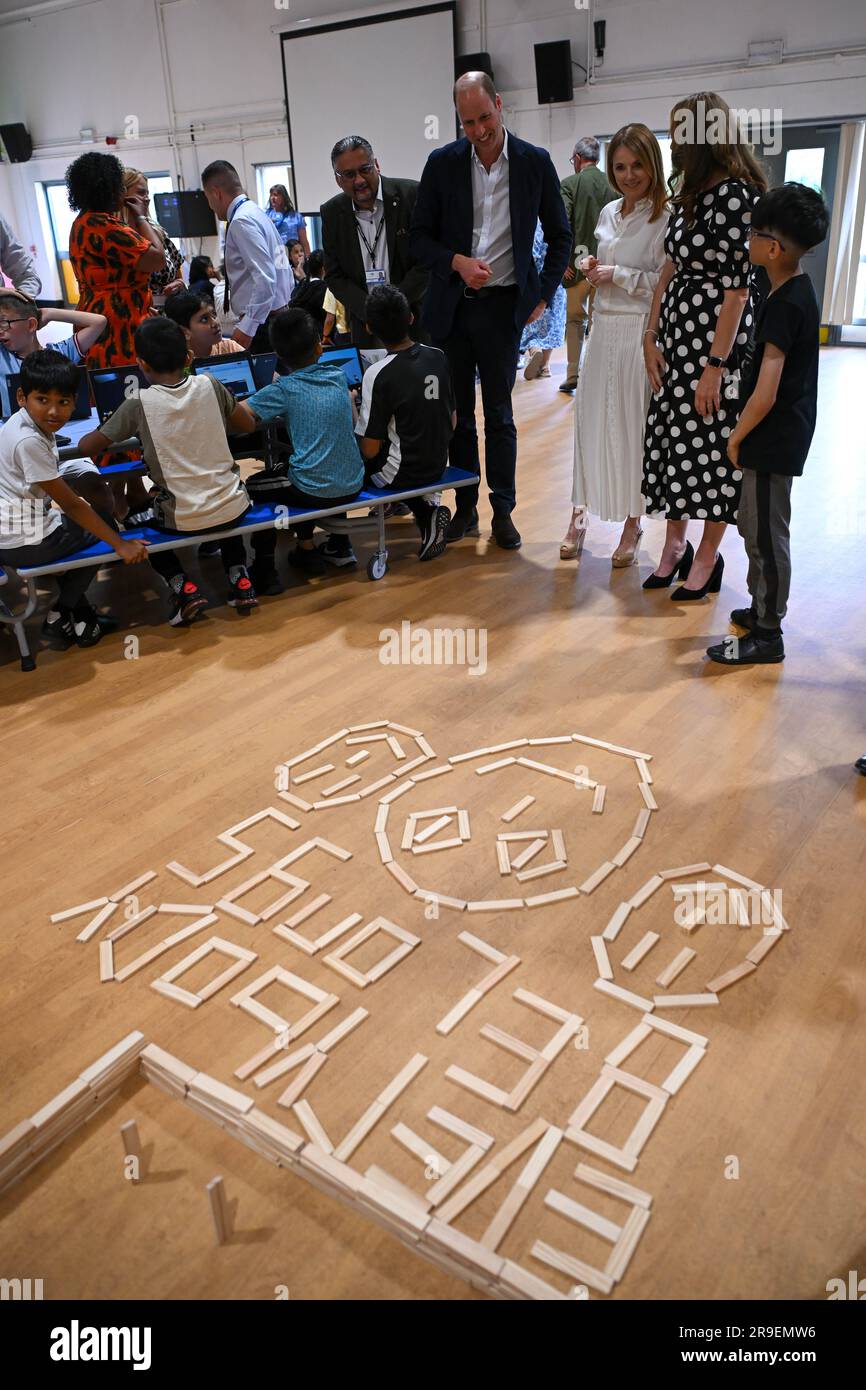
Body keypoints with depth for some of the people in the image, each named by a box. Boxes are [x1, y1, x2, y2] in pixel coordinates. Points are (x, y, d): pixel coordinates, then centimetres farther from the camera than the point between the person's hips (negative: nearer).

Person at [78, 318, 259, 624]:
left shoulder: (139, 404, -11)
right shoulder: (209, 386, -5)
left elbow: (88, 446, -2)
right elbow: (248, 424, 10)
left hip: (183, 519, -3)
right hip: (234, 508, 3)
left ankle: (182, 586, 9)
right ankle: (239, 576, 19)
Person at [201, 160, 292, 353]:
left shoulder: (242, 222, -13)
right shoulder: (256, 213, 17)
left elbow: (265, 278, -24)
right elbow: (285, 273, 19)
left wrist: (246, 327, -26)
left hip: (260, 323, -10)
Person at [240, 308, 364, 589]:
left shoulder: (283, 390, -12)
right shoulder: (338, 376, 2)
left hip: (314, 492, -5)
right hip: (352, 486, 5)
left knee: (254, 486, 21)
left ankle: (265, 568, 18)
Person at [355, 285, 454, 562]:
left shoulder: (378, 373, -21)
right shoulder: (438, 357, -5)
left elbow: (370, 450, -17)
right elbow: (452, 422, 5)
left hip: (400, 471, -6)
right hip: (438, 465, 6)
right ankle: (426, 503, 11)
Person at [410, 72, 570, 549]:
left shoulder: (535, 162, 1)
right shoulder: (442, 163, 2)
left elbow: (559, 236, 10)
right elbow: (420, 237, 4)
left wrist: (543, 295, 2)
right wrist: (458, 262, -13)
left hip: (502, 306, -1)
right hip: (451, 306, 2)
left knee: (499, 415, 3)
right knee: (457, 414, 7)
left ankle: (503, 511, 13)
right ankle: (465, 508, 17)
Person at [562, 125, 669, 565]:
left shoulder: (666, 217, -9)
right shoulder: (609, 212, 12)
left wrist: (618, 274, -14)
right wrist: (591, 267, 3)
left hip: (641, 333, -6)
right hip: (604, 328, 6)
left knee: (633, 426, 1)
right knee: (589, 420, 6)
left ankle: (632, 522, 14)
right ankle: (580, 512, 16)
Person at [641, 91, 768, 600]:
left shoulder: (738, 195, -14)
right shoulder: (691, 193, 11)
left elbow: (737, 287, -18)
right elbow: (671, 268, 12)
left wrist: (715, 366, -20)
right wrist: (651, 337, 5)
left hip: (717, 336, -8)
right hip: (677, 332, 8)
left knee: (712, 443, 1)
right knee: (673, 435, 11)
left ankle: (708, 559, 14)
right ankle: (675, 544, 25)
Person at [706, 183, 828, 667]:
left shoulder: (784, 305, -22)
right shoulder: (798, 287, 8)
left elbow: (766, 395, -25)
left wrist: (736, 437, -11)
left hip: (774, 439, -10)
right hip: (783, 433, 10)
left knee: (766, 535, -1)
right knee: (756, 527, 20)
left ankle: (767, 636, 10)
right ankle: (763, 607, 35)